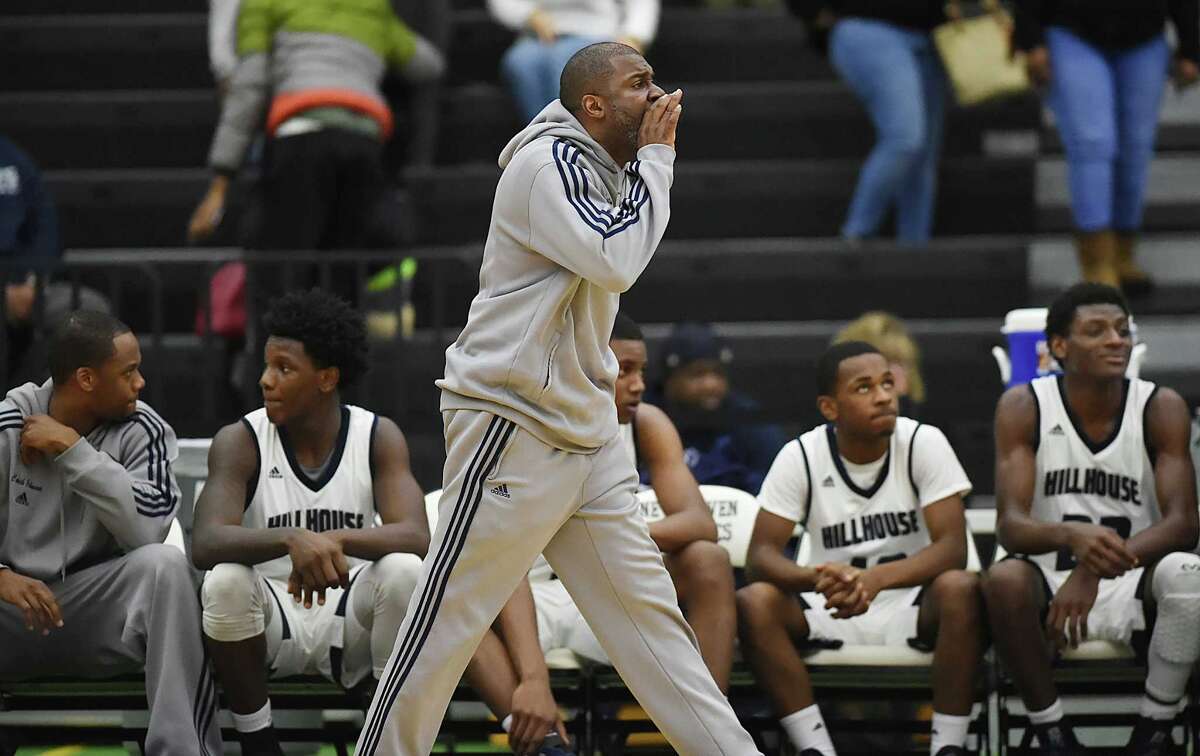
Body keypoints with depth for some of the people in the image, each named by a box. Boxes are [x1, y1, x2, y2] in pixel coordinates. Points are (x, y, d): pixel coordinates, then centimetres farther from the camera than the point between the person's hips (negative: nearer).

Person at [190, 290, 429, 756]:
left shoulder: (378, 437, -6)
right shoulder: (240, 442, -10)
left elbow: (416, 537, -20)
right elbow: (206, 544, -25)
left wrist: (336, 541, -40)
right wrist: (292, 540, -44)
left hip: (352, 616, 1)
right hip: (271, 615, -1)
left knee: (405, 570, -28)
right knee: (224, 581, -32)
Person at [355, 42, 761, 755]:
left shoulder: (605, 173, 15)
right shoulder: (548, 162, -13)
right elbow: (614, 261, -25)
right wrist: (655, 155, -16)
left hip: (588, 435, 9)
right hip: (514, 429, -9)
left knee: (647, 609, 6)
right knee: (446, 625, -5)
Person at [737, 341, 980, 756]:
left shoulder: (923, 443, -8)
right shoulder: (801, 456, -6)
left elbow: (953, 547, -16)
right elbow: (760, 555, -11)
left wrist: (876, 578, -35)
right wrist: (818, 578, -35)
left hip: (911, 606, -1)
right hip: (831, 613, 1)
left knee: (961, 589, -33)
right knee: (753, 602, -27)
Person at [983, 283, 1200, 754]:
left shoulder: (1161, 409, -7)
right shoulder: (1023, 407, -8)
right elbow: (1010, 526, -16)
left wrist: (1100, 566, -33)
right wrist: (1071, 537, -40)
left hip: (1134, 589, 0)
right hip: (1053, 583, 0)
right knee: (1005, 580, -34)